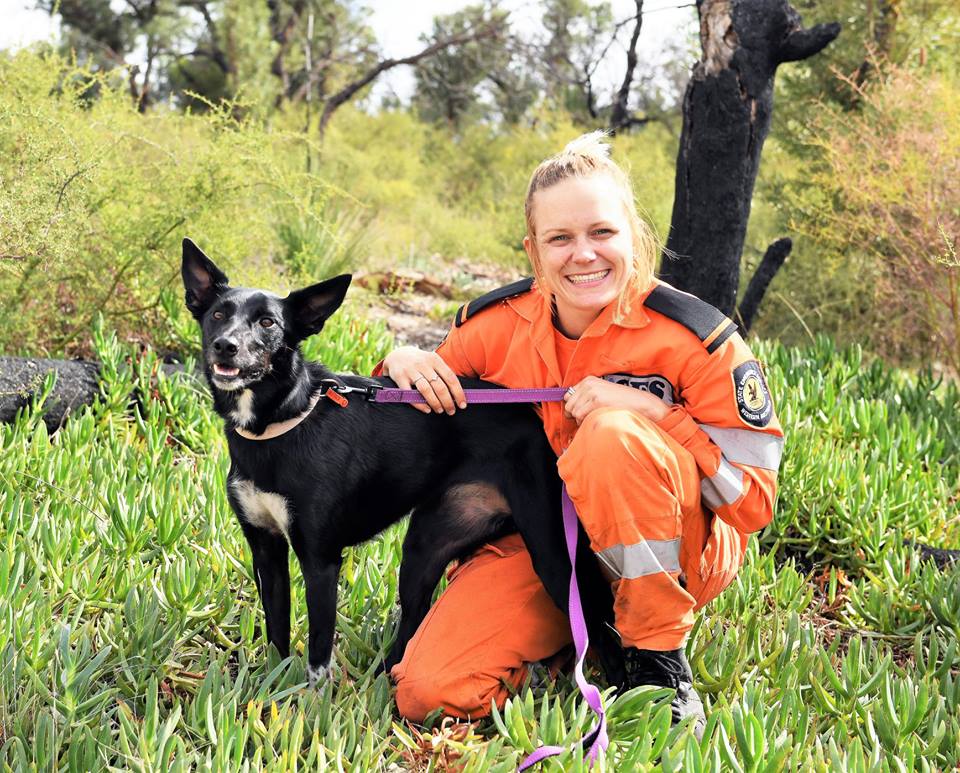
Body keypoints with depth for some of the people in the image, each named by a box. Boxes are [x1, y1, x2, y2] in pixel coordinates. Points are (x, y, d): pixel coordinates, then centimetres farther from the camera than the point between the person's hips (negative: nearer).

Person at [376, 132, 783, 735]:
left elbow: (755, 498, -16)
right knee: (428, 693, -18)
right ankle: (573, 632, 10)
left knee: (612, 433, -35)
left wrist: (654, 413, -27)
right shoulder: (498, 325, -6)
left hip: (678, 555, -3)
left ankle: (659, 652, -16)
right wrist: (405, 365, -13)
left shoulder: (694, 338, -17)